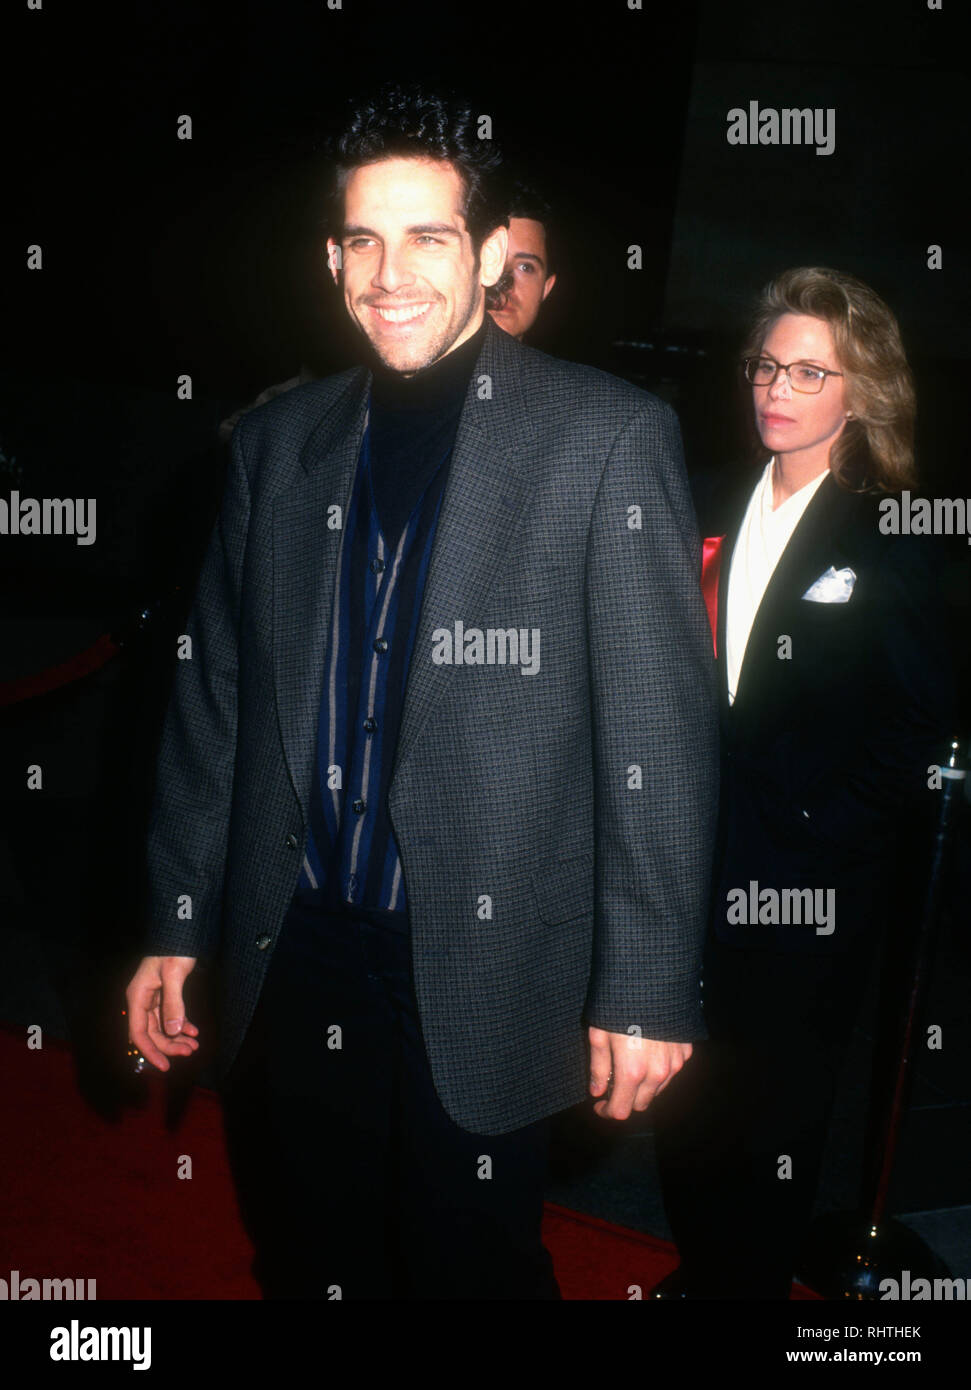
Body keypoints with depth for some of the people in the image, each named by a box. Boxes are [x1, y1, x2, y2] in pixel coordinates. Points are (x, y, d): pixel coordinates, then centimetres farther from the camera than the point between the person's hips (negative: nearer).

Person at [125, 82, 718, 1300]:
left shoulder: (605, 437, -7)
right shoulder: (277, 441, 7)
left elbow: (660, 733, -9)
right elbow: (214, 698, 10)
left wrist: (646, 991, -11)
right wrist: (176, 925, 10)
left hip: (483, 982, -4)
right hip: (287, 972, 4)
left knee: (471, 1270, 11)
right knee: (310, 1272, 19)